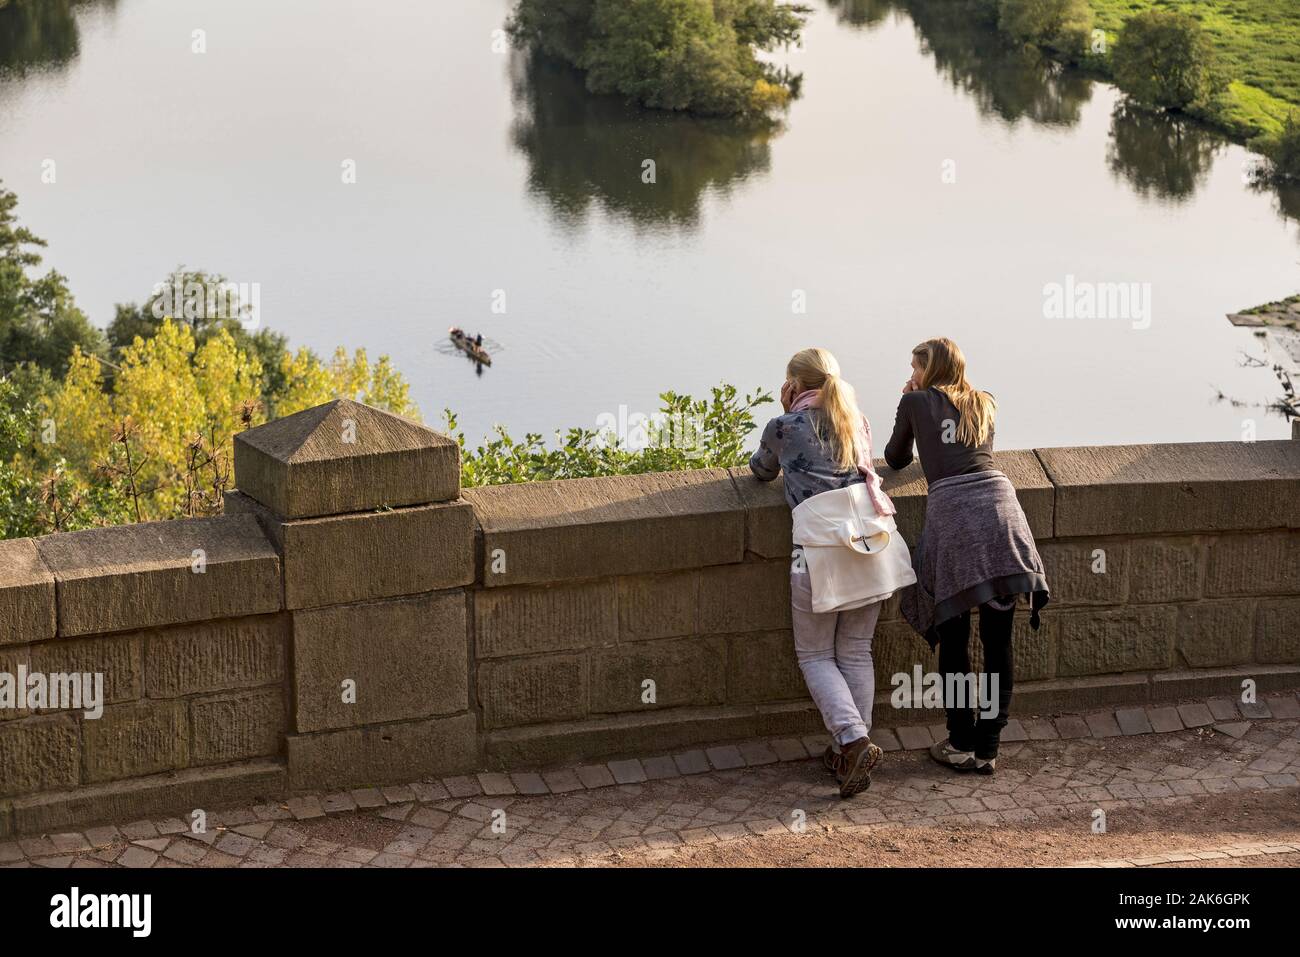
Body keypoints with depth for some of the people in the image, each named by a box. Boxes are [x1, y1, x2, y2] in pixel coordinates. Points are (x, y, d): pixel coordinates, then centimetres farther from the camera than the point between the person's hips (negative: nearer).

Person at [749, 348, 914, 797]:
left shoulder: (784, 427, 8)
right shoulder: (856, 421, 20)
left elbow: (762, 471, 27)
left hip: (821, 538, -4)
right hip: (872, 533, 4)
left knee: (814, 654, 7)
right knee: (856, 651, 13)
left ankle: (853, 739, -12)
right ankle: (850, 751, 12)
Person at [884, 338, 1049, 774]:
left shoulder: (916, 402, 16)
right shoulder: (985, 404, 27)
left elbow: (896, 459, 29)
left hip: (950, 508, -3)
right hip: (997, 499, 3)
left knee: (953, 640, 6)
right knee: (998, 641, 5)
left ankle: (961, 745, 8)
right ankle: (987, 747, 8)